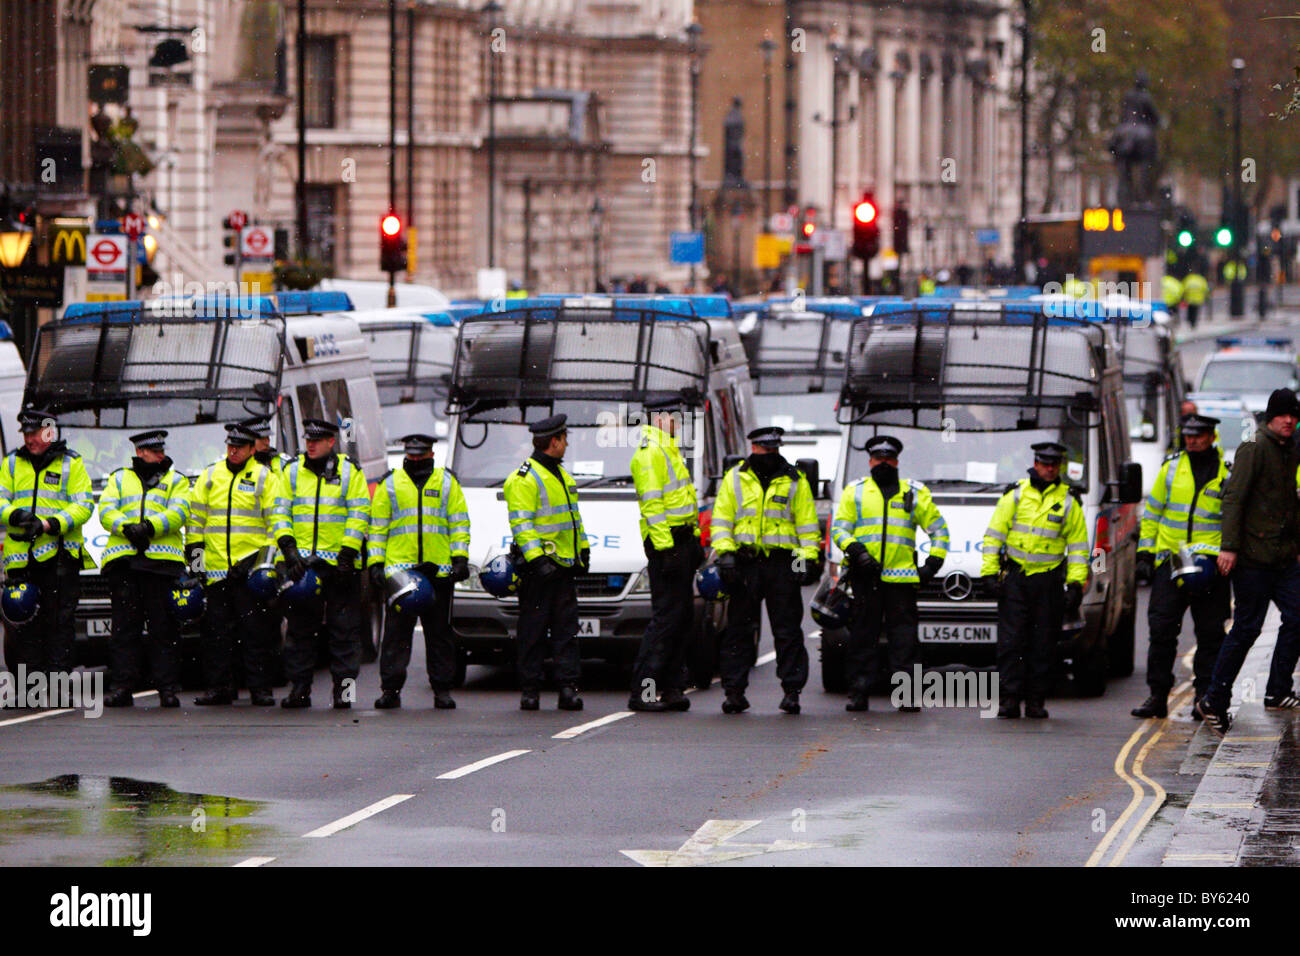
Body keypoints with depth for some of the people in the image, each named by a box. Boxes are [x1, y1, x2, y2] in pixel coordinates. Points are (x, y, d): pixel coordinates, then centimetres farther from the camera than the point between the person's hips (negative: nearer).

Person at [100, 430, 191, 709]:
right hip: (123, 559, 1)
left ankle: (168, 688, -2)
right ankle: (121, 688, 1)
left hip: (163, 560, -1)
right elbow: (106, 511, 7)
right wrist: (126, 527, -14)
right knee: (124, 627, 0)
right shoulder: (118, 479, 22)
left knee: (164, 628, -4)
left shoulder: (176, 481, 17)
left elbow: (178, 513, 0)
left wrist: (150, 527, -17)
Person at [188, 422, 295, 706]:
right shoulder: (210, 476, 14)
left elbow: (278, 517, 1)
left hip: (251, 564, -3)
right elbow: (195, 517, 16)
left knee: (254, 629, -4)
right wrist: (194, 552, 9)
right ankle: (219, 687, 9)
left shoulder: (264, 478, 6)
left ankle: (260, 689, 0)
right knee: (217, 630, 3)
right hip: (216, 564, 3)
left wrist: (289, 549, -11)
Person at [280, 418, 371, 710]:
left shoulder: (350, 472, 5)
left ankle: (344, 687, 3)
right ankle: (299, 688, 8)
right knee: (299, 629, 3)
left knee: (343, 629, -1)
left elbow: (359, 514, 0)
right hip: (302, 562, 2)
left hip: (339, 563, -2)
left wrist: (348, 552, -10)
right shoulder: (292, 472, 13)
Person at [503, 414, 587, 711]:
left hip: (564, 565, 8)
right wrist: (536, 559, -24)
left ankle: (568, 687, 3)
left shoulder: (561, 475, 20)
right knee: (533, 631, -3)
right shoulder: (523, 480, -9)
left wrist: (583, 551, 25)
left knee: (566, 628, 3)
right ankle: (529, 690, 2)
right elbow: (521, 525, -16)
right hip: (537, 567, -8)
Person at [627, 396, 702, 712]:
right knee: (666, 617, -11)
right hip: (666, 541, -10)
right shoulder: (649, 454, -12)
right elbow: (652, 505, -19)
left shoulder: (669, 451, 20)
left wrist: (695, 541, 22)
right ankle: (642, 691, -10)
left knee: (684, 618, 10)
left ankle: (670, 687, 13)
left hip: (682, 539, 10)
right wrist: (664, 548, -23)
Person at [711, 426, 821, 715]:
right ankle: (734, 691, 6)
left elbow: (807, 523, 8)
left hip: (783, 564, -1)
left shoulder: (795, 481, 9)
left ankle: (792, 691, 3)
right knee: (738, 630, 1)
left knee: (788, 631, -2)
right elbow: (721, 519, 8)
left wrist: (808, 558, -2)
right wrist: (725, 553, -5)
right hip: (745, 563, 1)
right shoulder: (735, 479, 10)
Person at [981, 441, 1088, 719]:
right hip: (1014, 579, -1)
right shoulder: (1015, 495, 3)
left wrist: (1076, 583, 1)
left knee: (1042, 644, 3)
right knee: (1010, 642, -6)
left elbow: (1078, 545, 9)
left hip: (1049, 581, 1)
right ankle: (1009, 699, -6)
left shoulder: (1068, 502, 7)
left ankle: (1036, 701, 10)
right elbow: (994, 534, 5)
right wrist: (989, 571, -3)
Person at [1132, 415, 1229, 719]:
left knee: (1210, 634, 1)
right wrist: (1145, 553, 9)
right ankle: (1158, 697, 4)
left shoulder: (1227, 473, 3)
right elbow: (1152, 511, 15)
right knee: (1161, 630, -2)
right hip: (1170, 562, 2)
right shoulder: (1171, 468, 9)